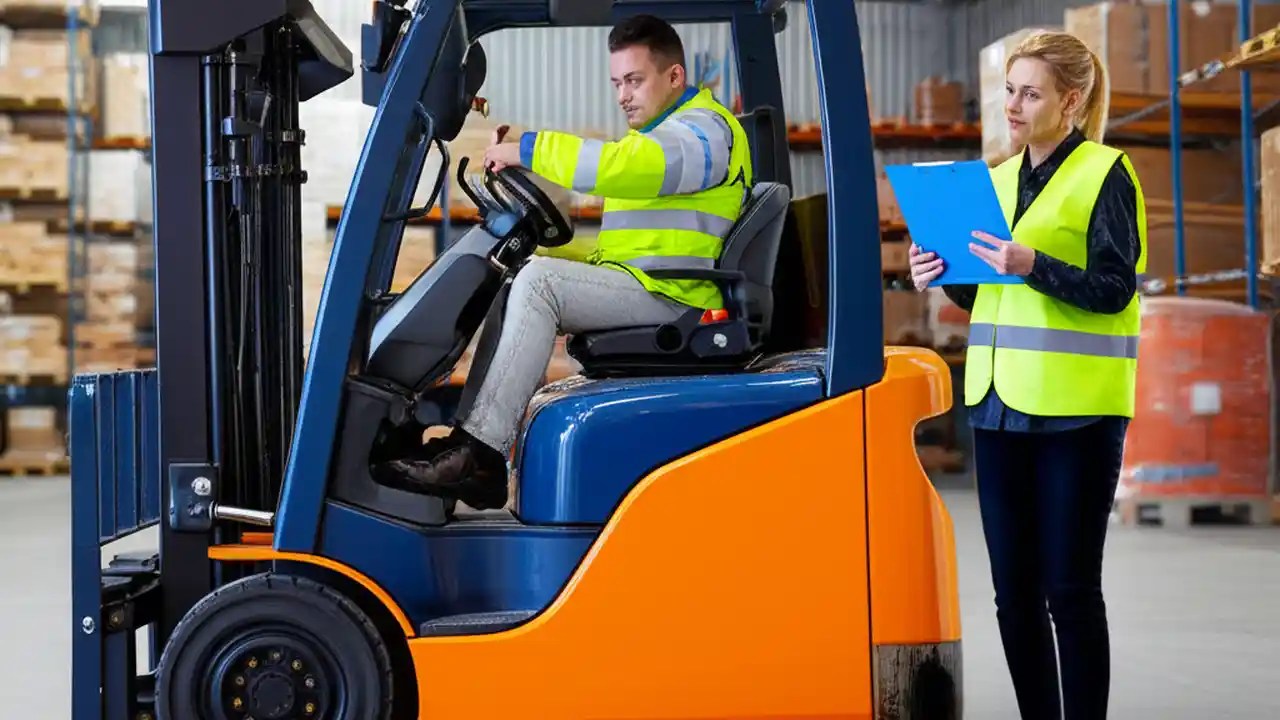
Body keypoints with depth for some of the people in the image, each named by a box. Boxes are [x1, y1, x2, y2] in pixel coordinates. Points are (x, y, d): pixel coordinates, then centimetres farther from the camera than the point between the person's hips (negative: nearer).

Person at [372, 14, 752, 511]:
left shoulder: (704, 129, -6)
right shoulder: (665, 133, 27)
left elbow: (623, 166, -27)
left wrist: (529, 150, -22)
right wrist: (552, 247, 16)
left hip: (670, 298, -11)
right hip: (640, 289, 11)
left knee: (539, 279, -26)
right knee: (508, 292, 4)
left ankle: (479, 449, -29)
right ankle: (473, 454, -10)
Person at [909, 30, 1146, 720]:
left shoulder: (1105, 174, -4)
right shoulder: (998, 178, 16)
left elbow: (1114, 289, -11)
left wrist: (1033, 267, -24)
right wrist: (949, 275, 2)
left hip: (1076, 408, -6)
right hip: (999, 403, 6)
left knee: (1070, 588, -3)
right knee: (1014, 591, 8)